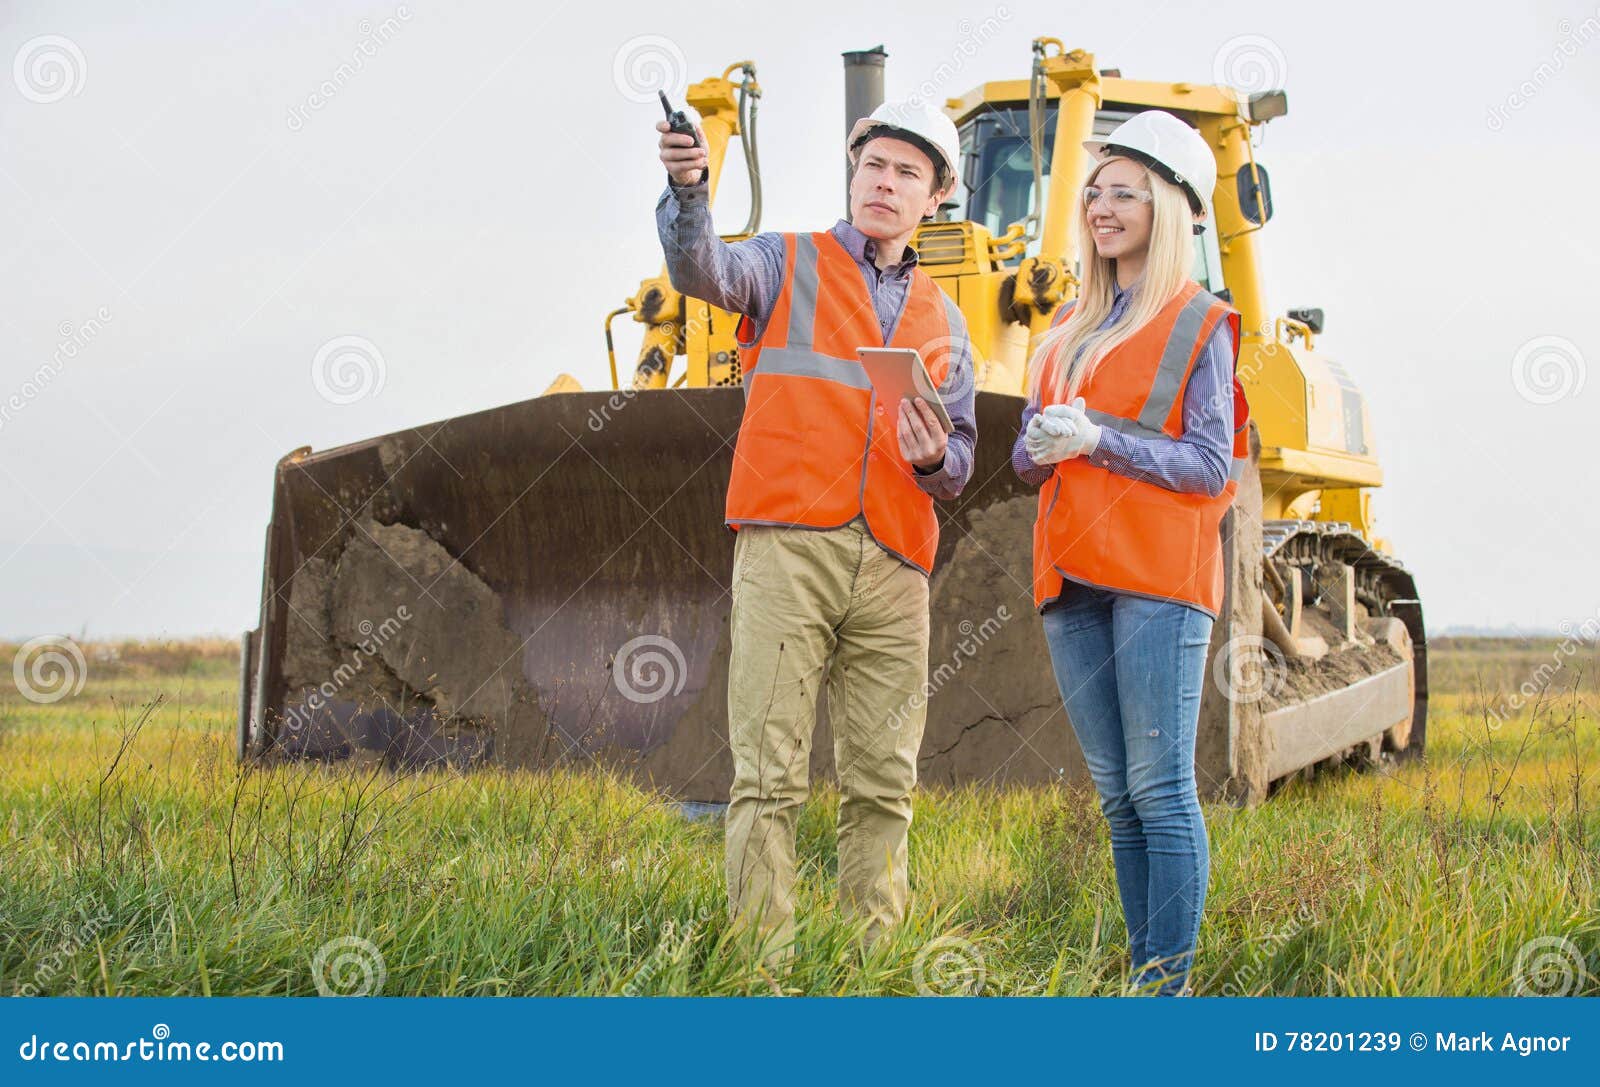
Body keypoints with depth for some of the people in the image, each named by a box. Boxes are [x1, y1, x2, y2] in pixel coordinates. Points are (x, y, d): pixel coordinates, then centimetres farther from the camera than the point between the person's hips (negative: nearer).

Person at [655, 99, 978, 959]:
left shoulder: (942, 321, 24)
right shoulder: (788, 265, 12)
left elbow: (960, 463, 23)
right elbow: (703, 270, -11)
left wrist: (935, 460, -1)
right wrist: (686, 189, -31)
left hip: (893, 567, 4)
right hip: (787, 543, -4)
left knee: (882, 784, 3)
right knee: (769, 775, -8)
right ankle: (763, 961, -8)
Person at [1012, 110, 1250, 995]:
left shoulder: (1199, 326, 2)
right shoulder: (1072, 327, 21)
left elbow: (1212, 465, -6)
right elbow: (1025, 456, 19)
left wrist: (1098, 439, -17)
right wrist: (1042, 447, -5)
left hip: (1157, 572, -6)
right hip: (1072, 576, 6)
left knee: (1160, 788, -10)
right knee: (1116, 794, 7)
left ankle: (1169, 982, -9)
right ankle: (1138, 970, 11)